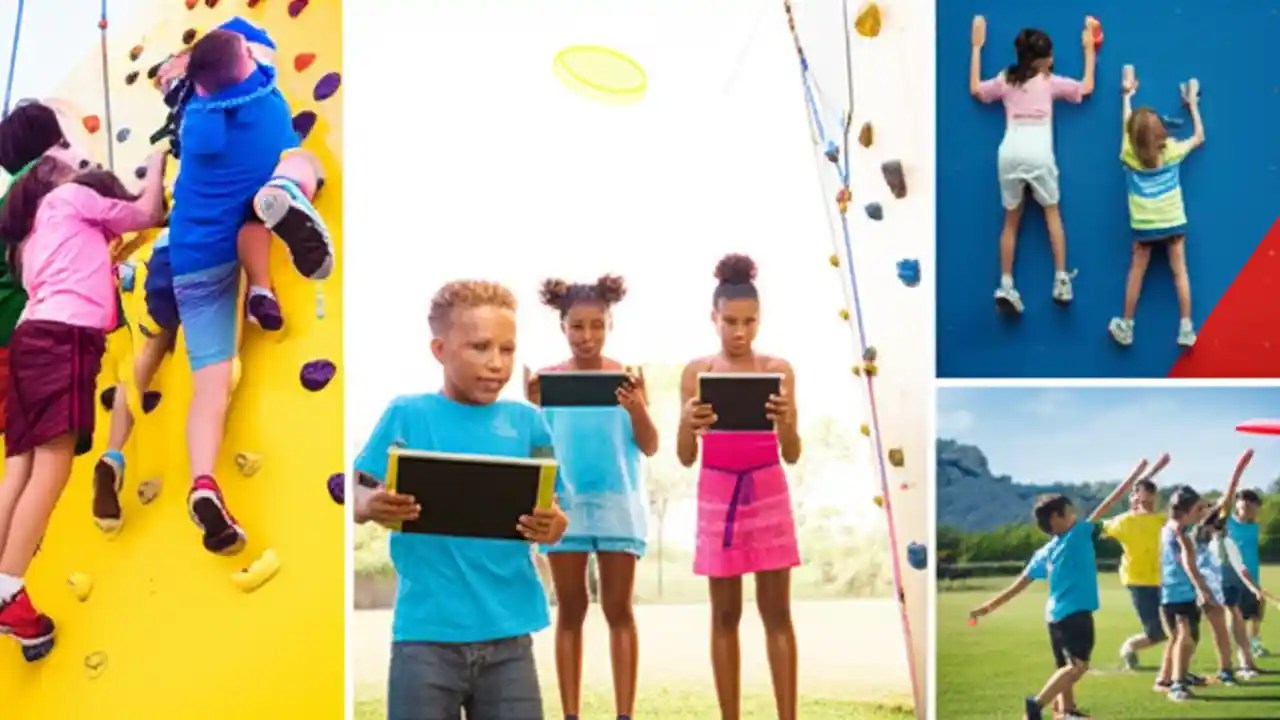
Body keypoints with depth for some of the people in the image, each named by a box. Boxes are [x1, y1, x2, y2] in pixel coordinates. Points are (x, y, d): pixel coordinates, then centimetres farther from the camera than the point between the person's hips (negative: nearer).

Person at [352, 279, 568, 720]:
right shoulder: (407, 415, 0)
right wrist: (373, 506, -24)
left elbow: (550, 512, 7)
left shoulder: (526, 422, 6)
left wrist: (552, 527, -17)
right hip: (427, 633, -2)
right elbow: (360, 494, 0)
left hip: (508, 633, 2)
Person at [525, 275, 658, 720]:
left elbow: (650, 447, -1)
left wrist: (637, 408, -20)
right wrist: (532, 409, -17)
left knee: (619, 609, 2)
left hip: (618, 502, -1)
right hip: (564, 500, 1)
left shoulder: (626, 377, 1)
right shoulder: (548, 379, 3)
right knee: (570, 610, 6)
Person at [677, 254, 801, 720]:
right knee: (724, 615, 6)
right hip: (718, 495, 1)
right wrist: (688, 423, -22)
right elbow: (685, 458, -1)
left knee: (777, 613, 1)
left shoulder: (778, 370, -2)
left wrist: (786, 421, -24)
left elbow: (792, 455, -4)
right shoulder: (697, 372, 0)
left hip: (768, 494, -1)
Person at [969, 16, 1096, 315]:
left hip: (1009, 153, 2)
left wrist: (977, 47, 27)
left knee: (1012, 220, 10)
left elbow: (975, 89, 24)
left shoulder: (1005, 80, 12)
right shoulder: (1050, 82, 7)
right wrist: (1089, 50, 23)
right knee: (1052, 213, 13)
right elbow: (1087, 88, 15)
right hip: (1037, 153, -2)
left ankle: (1005, 286, 3)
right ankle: (1061, 280, 6)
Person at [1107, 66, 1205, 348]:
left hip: (1144, 224, 0)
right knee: (1180, 271, 3)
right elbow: (1199, 137, 12)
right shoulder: (1172, 150, -6)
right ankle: (1186, 328, 1)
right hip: (1173, 221, 0)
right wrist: (1193, 104, 20)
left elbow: (1127, 125, 11)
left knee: (1137, 272, 9)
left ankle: (1126, 326, 14)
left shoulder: (1129, 154, -7)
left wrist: (1128, 96, 26)